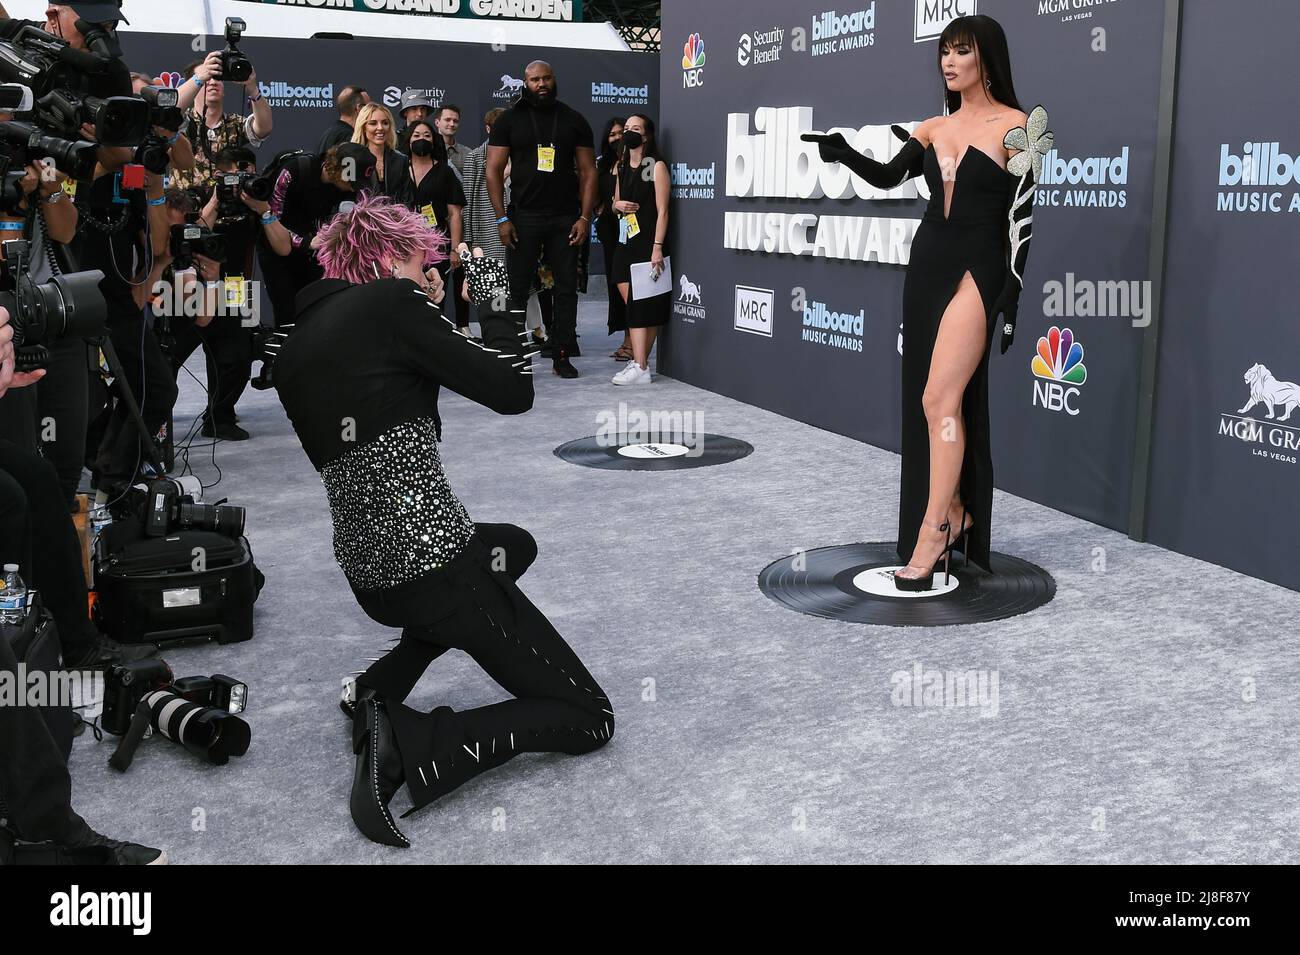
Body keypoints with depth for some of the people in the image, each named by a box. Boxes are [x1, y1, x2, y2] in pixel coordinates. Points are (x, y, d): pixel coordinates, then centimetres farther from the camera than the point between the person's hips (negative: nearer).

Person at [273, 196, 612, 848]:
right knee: (588, 718, 7)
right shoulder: (391, 300, -10)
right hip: (433, 565, -8)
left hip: (365, 571, 8)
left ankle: (383, 685, 21)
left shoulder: (293, 349, 12)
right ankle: (408, 747, -13)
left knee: (514, 545, 38)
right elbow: (512, 392, -11)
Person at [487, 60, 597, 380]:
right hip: (524, 217, -1)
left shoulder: (574, 120, 8)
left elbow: (588, 171, 7)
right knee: (518, 288, 0)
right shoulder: (509, 120, 4)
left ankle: (563, 356, 10)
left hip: (566, 218, 2)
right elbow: (494, 170, 1)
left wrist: (585, 217, -4)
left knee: (567, 288, 3)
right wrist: (501, 218, -8)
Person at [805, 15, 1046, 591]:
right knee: (932, 402, 7)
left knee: (940, 397, -13)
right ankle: (951, 515, 19)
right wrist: (844, 154, -16)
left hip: (977, 270, -6)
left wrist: (1011, 295, -13)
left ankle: (933, 532, -8)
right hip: (927, 264, 6)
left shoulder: (1014, 127, -4)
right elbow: (886, 177, 2)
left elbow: (1021, 217, -8)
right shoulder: (934, 129, 13)